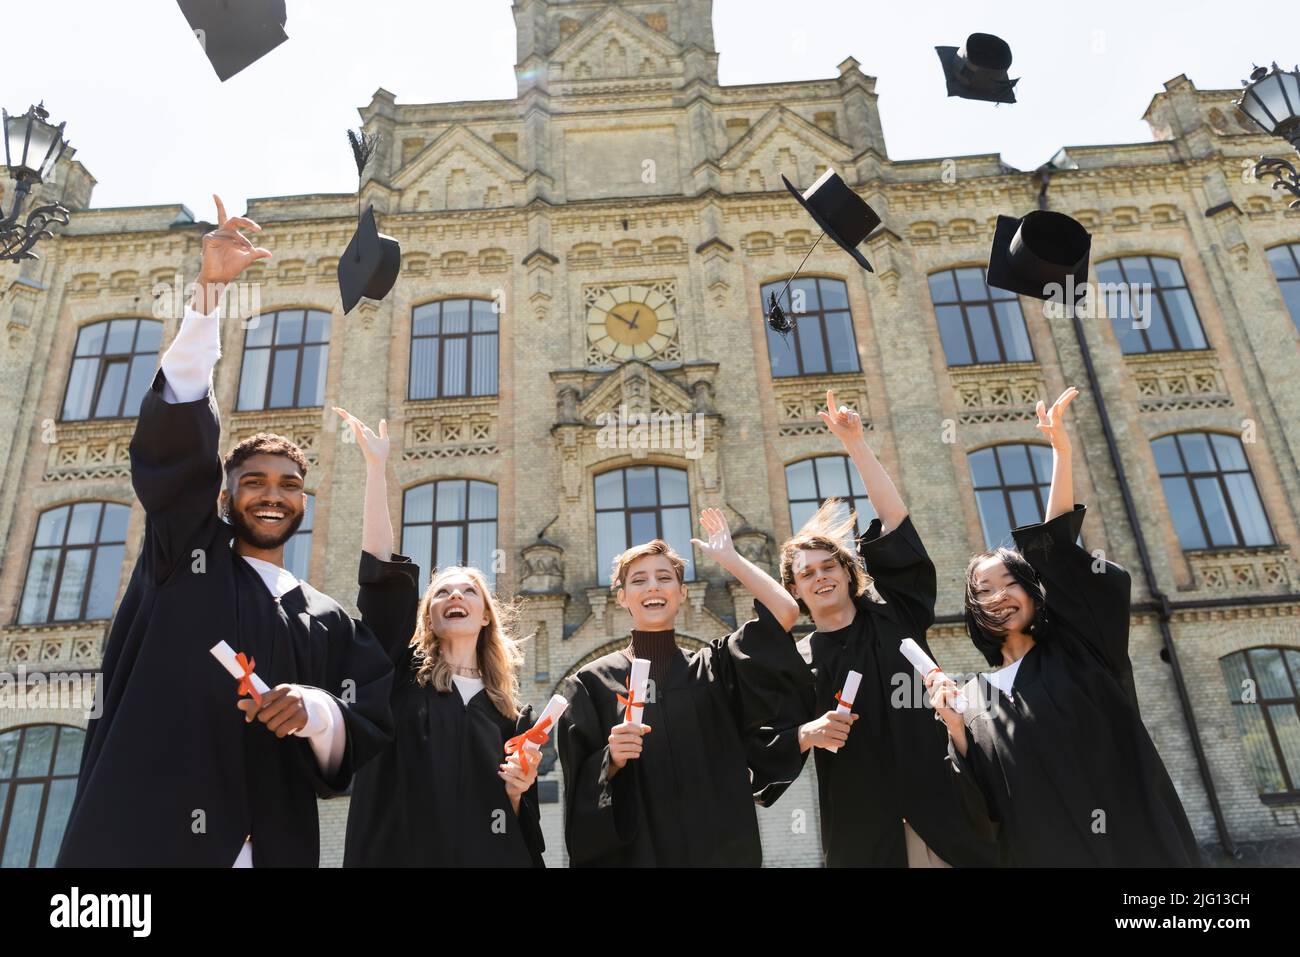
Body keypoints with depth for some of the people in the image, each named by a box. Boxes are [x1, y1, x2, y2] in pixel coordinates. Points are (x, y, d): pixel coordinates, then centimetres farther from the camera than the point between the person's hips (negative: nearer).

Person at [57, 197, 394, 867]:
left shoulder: (330, 623, 12)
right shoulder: (184, 558, 9)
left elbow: (368, 743, 6)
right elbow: (175, 431, -2)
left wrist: (319, 713, -16)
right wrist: (210, 289, -10)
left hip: (272, 852, 2)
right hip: (140, 841, -2)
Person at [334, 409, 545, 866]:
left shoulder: (509, 711, 9)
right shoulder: (402, 674, 3)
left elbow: (522, 815, 12)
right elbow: (383, 575, -8)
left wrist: (518, 788, -11)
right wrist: (376, 467, -13)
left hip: (489, 856, 2)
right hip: (401, 853, -2)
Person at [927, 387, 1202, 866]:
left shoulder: (1074, 650, 2)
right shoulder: (977, 697, 8)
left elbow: (1058, 552, -11)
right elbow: (981, 802, 0)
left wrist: (1061, 453, -18)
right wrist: (951, 723, -13)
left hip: (1131, 843, -2)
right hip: (1043, 853, 2)